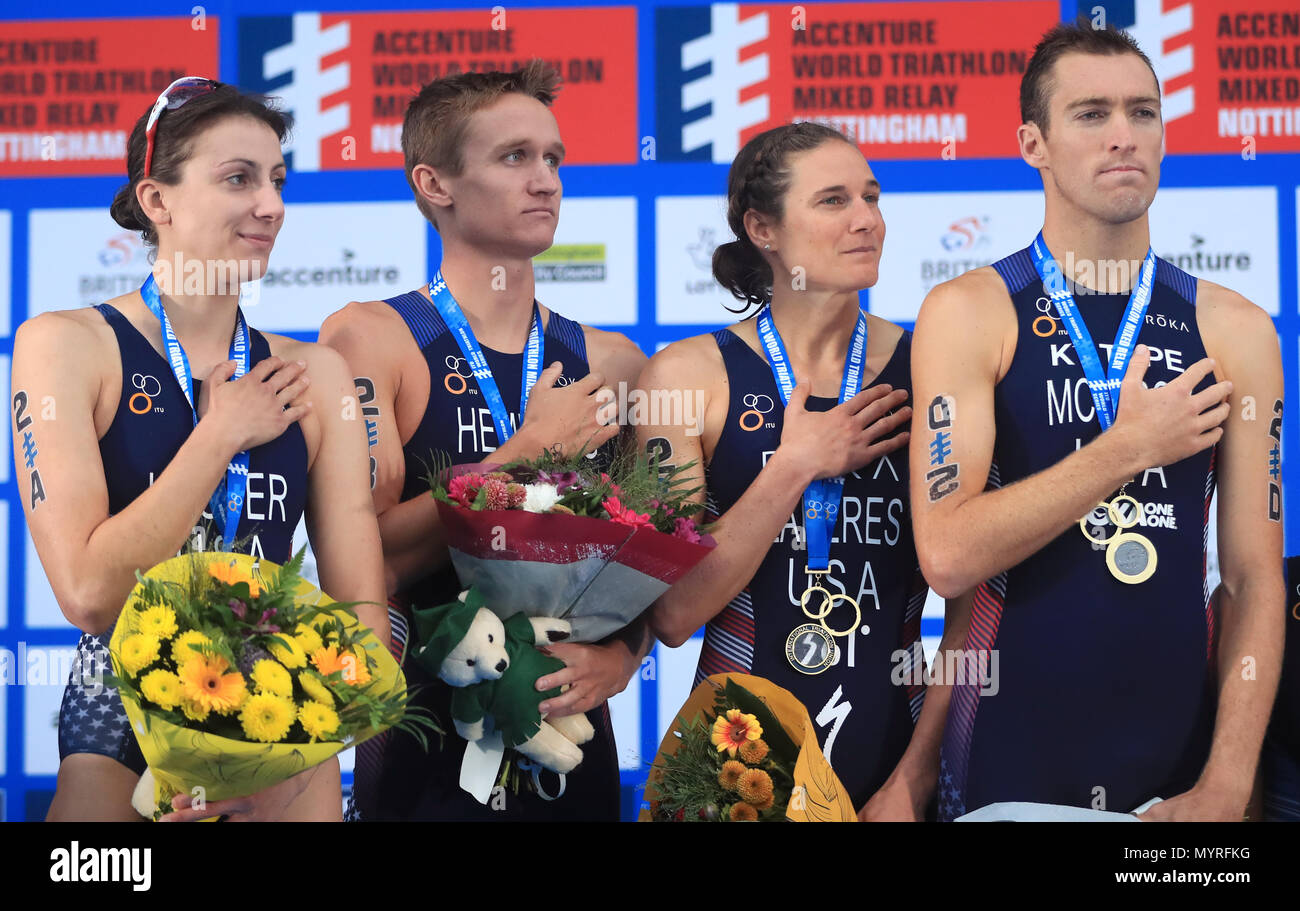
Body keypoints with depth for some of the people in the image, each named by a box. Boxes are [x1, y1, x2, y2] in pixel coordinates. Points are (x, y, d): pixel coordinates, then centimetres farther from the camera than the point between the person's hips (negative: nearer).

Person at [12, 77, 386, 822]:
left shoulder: (313, 376, 1)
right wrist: (223, 435, -13)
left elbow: (363, 608, -3)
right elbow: (88, 591, -19)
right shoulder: (65, 346, -8)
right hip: (118, 731, -3)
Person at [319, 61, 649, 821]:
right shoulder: (368, 339, -6)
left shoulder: (613, 364, 5)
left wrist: (620, 656, -11)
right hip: (429, 757, -4)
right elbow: (360, 563, -16)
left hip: (575, 746, 4)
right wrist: (528, 453, -16)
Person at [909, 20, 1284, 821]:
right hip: (1012, 752, -2)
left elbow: (1255, 577, 0)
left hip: (1182, 745, 2)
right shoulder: (968, 315, -6)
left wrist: (1227, 785, -8)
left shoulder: (1236, 331, 1)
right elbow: (949, 556, -16)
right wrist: (1125, 450, -19)